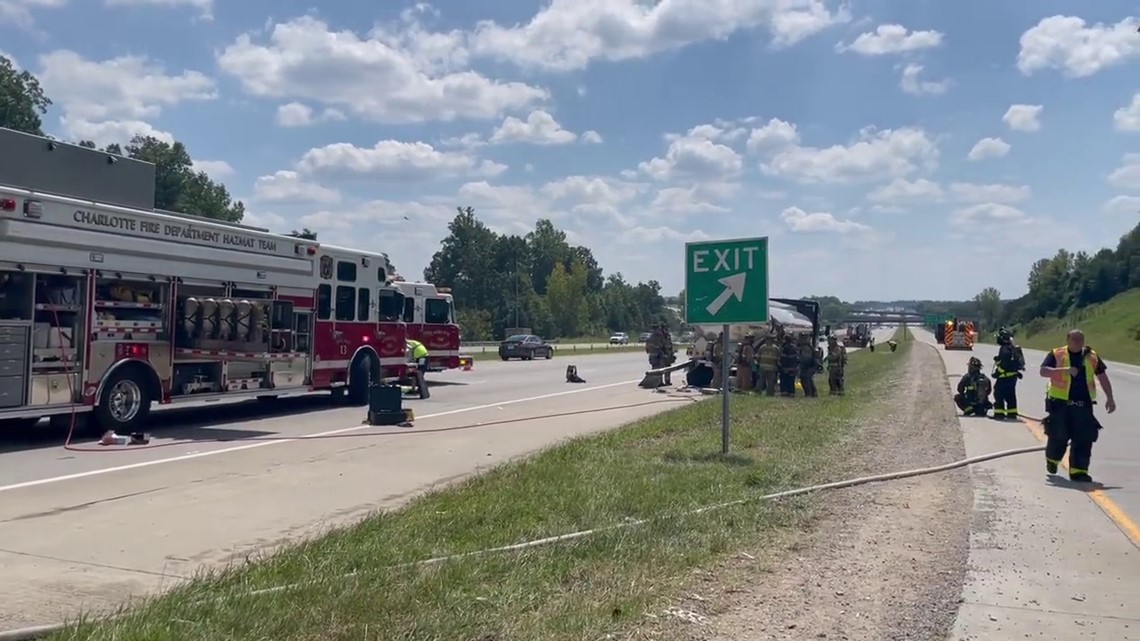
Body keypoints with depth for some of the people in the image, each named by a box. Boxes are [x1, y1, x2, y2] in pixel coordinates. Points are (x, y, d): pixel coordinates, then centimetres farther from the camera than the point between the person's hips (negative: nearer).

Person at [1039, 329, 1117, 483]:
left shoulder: (1092, 356, 10)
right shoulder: (1056, 354, -1)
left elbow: (1102, 376, 17)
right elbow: (1043, 371, -12)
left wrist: (1109, 398, 14)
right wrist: (1064, 370, -24)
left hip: (1083, 404, 3)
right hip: (1060, 402, -3)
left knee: (1084, 438, -3)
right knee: (1059, 436, 4)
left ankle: (1078, 470, 2)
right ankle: (1052, 460, 32)